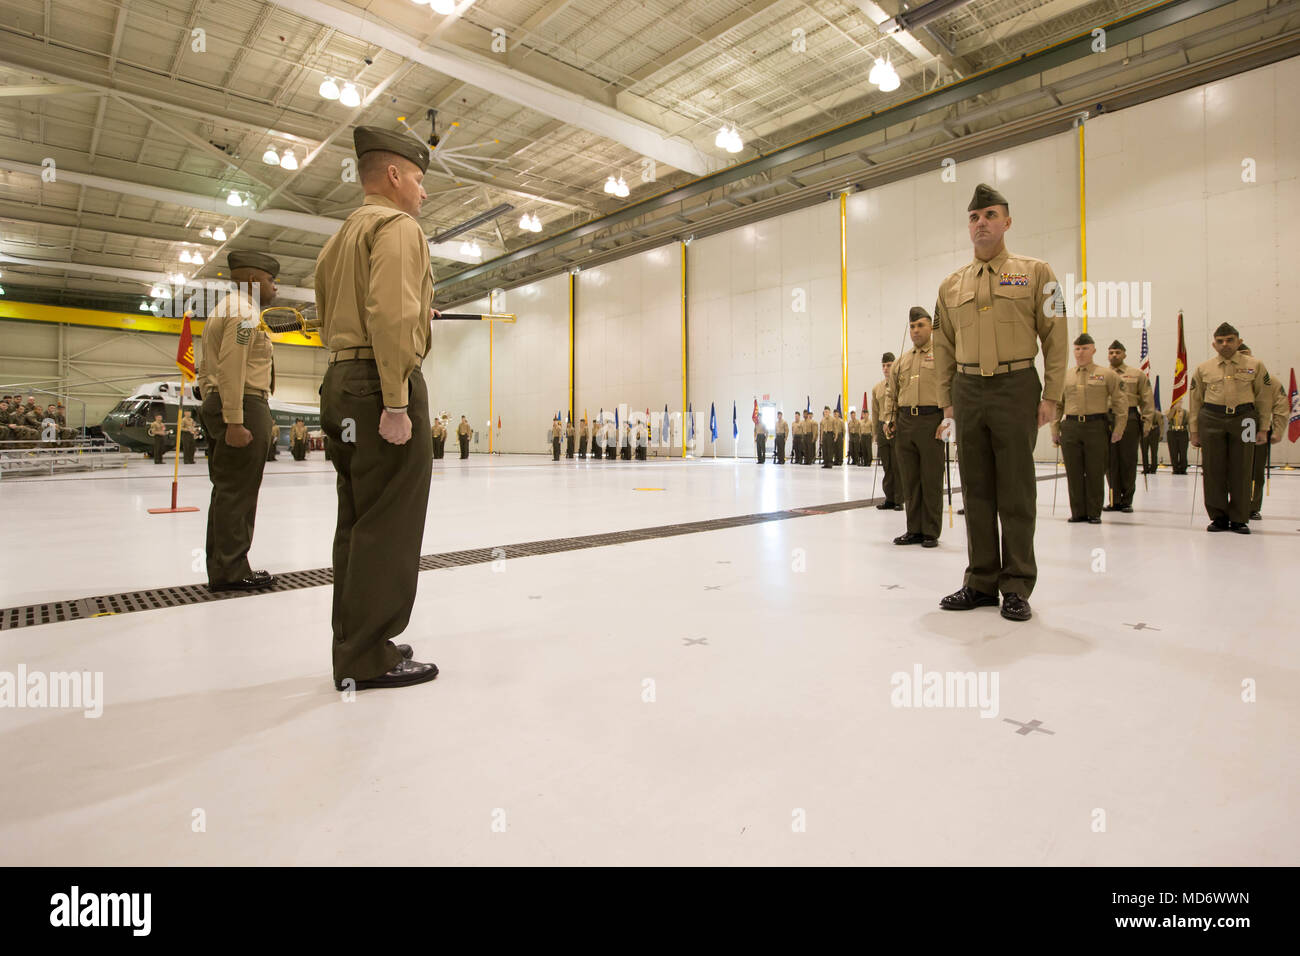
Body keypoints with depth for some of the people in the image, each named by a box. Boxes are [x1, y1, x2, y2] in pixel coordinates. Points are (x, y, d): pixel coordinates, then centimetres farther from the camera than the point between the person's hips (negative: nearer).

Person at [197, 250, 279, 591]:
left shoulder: (221, 311, 24)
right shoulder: (245, 311, -9)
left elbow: (206, 368, 23)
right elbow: (231, 368, -20)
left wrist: (212, 409, 22)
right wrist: (234, 422, -24)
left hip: (216, 406, 11)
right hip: (244, 408, -11)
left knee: (225, 491, 12)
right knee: (237, 493, -6)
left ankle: (222, 569, 19)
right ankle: (231, 571, -1)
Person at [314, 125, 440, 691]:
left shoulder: (340, 237, 24)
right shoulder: (397, 226, -5)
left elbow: (329, 322, 23)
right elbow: (391, 314, -20)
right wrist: (395, 403, -24)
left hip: (340, 380, 10)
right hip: (381, 381, -10)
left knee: (357, 522, 12)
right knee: (387, 525, -6)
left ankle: (356, 644, 21)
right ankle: (368, 658, 0)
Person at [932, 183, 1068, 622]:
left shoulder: (1035, 272, 4)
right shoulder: (952, 285, 13)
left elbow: (1055, 338, 0)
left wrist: (1051, 396, -7)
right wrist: (946, 399, 7)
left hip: (1015, 388, -3)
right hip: (968, 392, 3)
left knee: (1016, 491, -1)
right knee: (977, 491, 7)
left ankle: (1017, 587, 9)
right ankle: (981, 582, 16)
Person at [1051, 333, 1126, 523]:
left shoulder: (1107, 374, 6)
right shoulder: (1065, 376, 13)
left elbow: (1120, 402, 5)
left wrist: (1118, 429, -1)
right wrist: (1055, 430, 8)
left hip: (1096, 427, -2)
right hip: (1070, 429, 2)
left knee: (1095, 472, 1)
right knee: (1074, 473, 3)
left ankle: (1094, 513, 9)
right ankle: (1078, 512, 11)